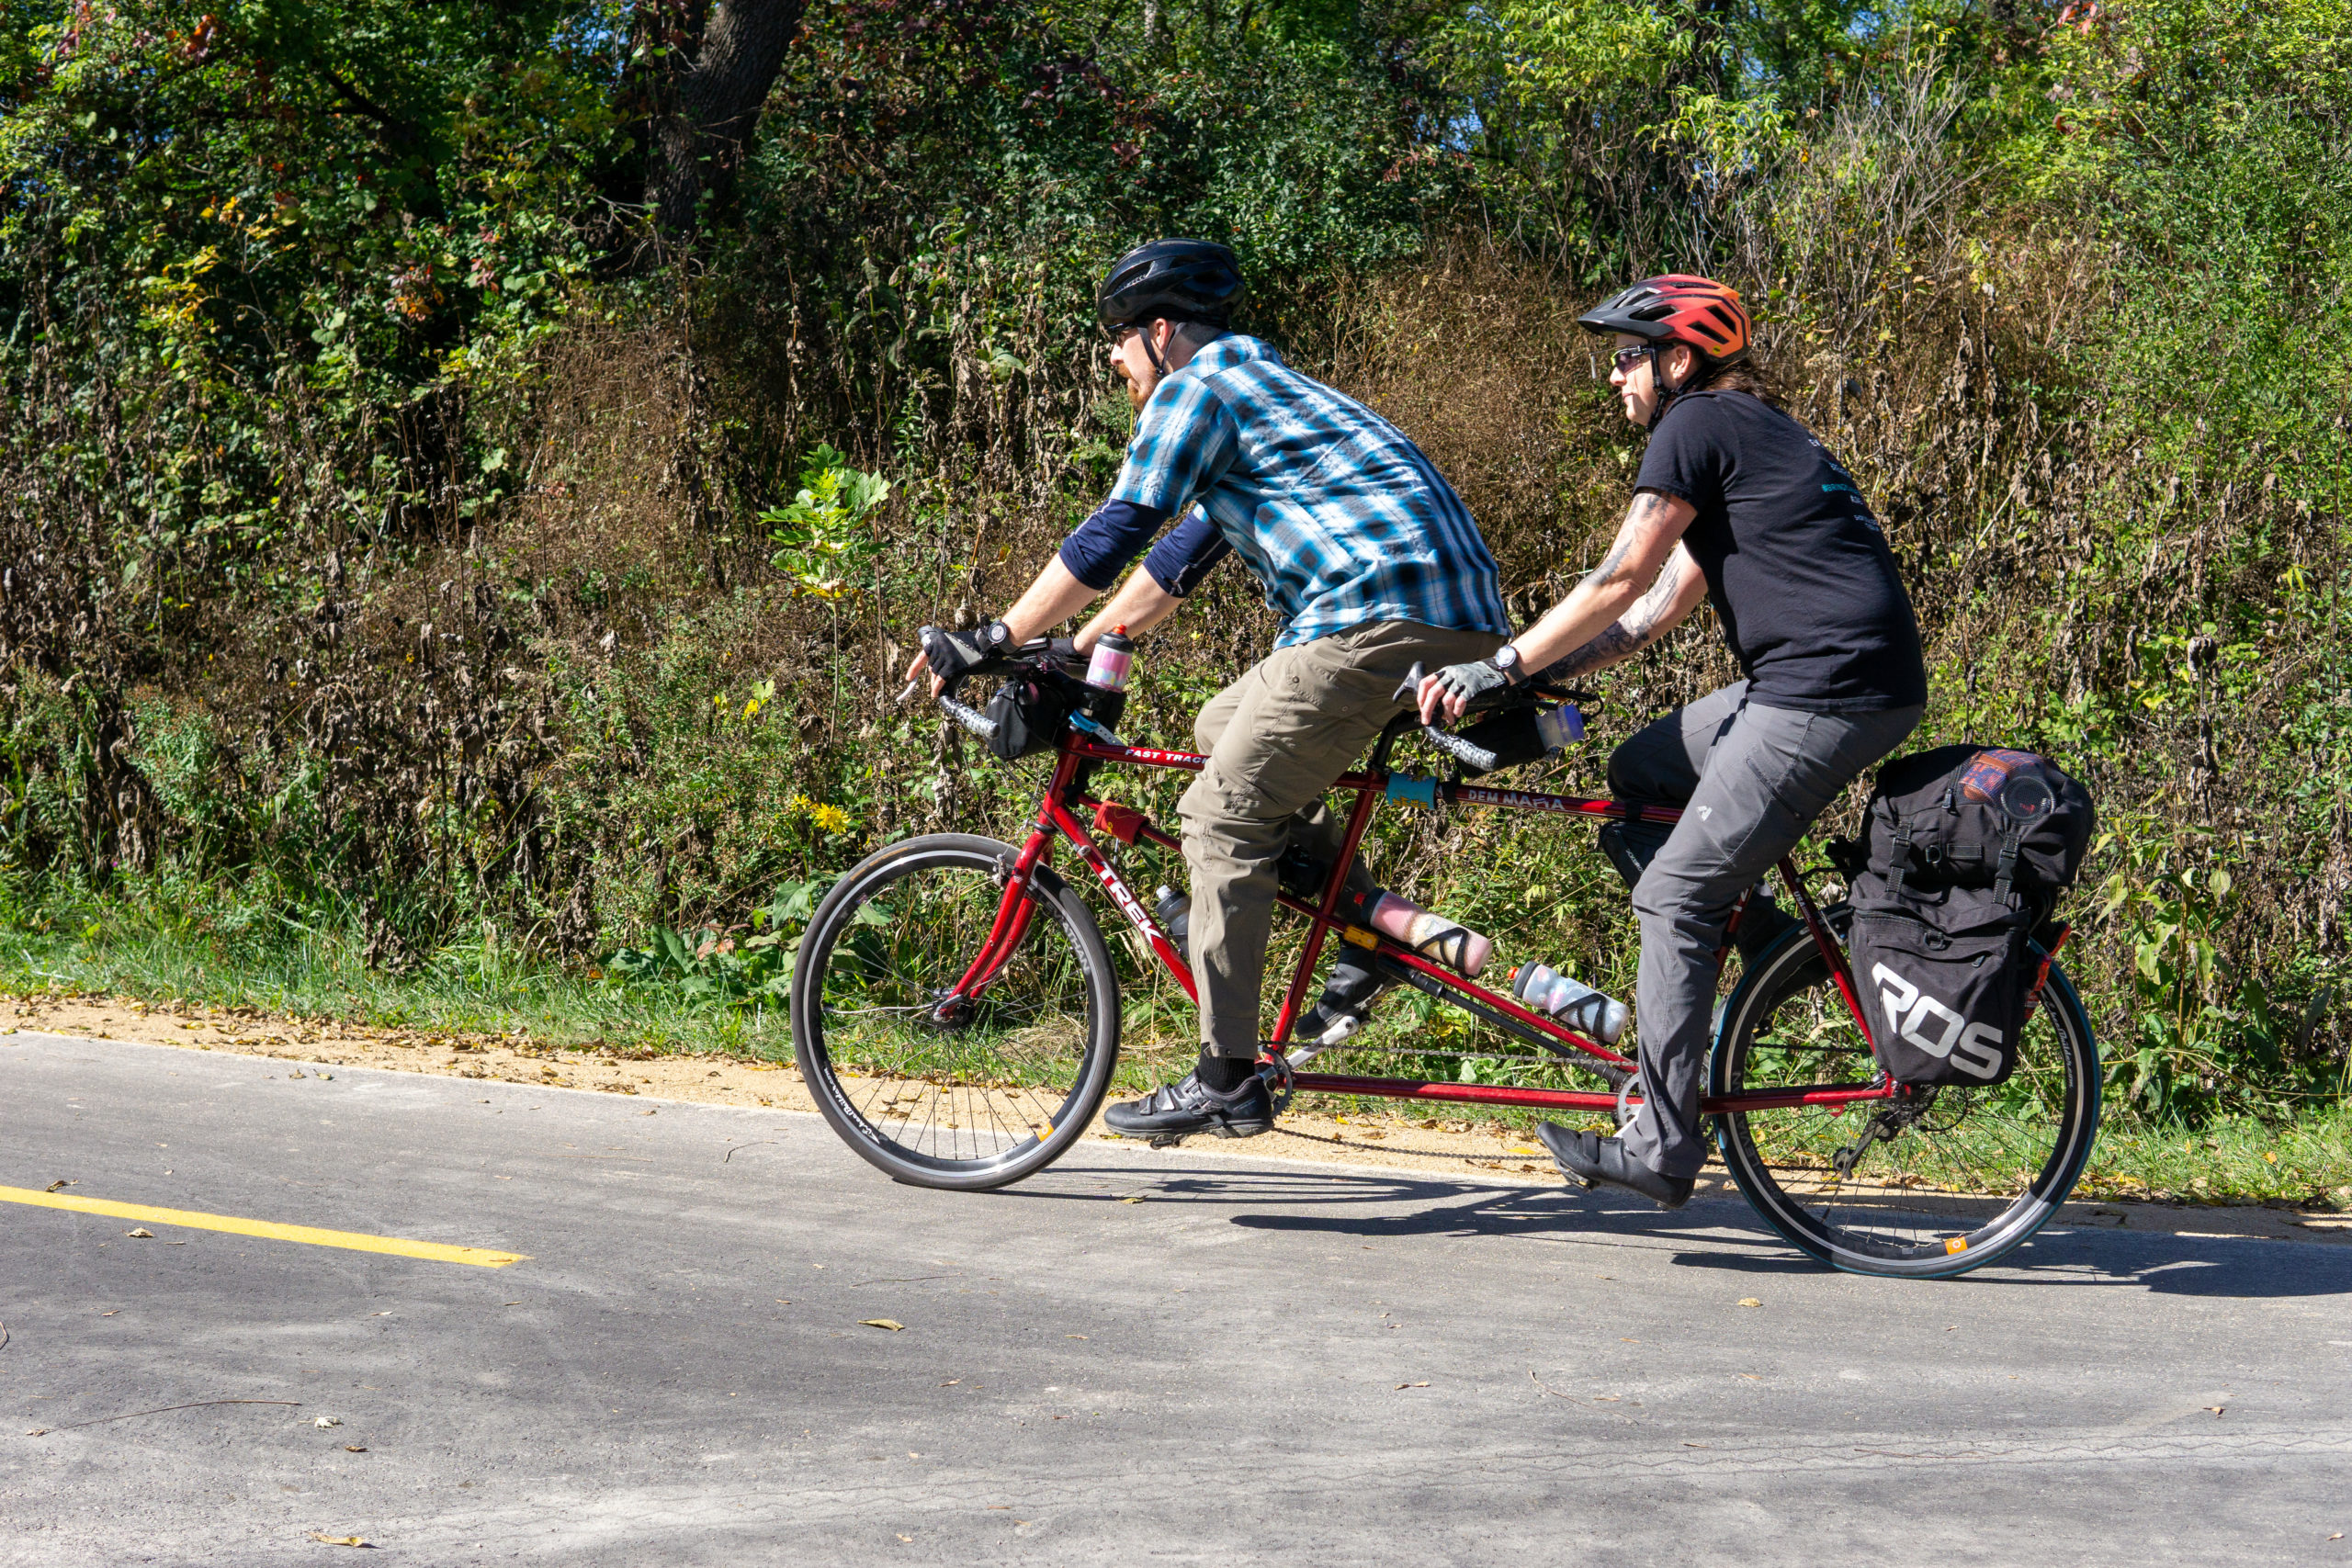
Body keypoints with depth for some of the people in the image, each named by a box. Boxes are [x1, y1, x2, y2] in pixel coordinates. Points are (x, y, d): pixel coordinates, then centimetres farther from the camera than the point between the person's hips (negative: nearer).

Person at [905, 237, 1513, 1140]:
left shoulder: (1196, 389, -1)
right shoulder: (1260, 387, 30)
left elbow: (1111, 536, -7)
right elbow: (1180, 560, 35)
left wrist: (992, 642, -1)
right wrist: (1076, 652, 34)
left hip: (1383, 620, -10)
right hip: (1463, 621, 10)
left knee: (1224, 819, -5)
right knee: (1224, 728, 22)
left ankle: (1227, 1083, -6)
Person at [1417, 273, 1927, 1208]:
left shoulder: (1695, 426, -4)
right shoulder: (1747, 433, 25)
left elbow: (1621, 580, -9)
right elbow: (1656, 611, 22)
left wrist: (1500, 666, -2)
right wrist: (1536, 672, 16)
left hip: (1829, 692, -10)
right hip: (1824, 680, 10)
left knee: (1672, 897, -6)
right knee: (1639, 773, 19)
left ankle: (1661, 1149, -2)